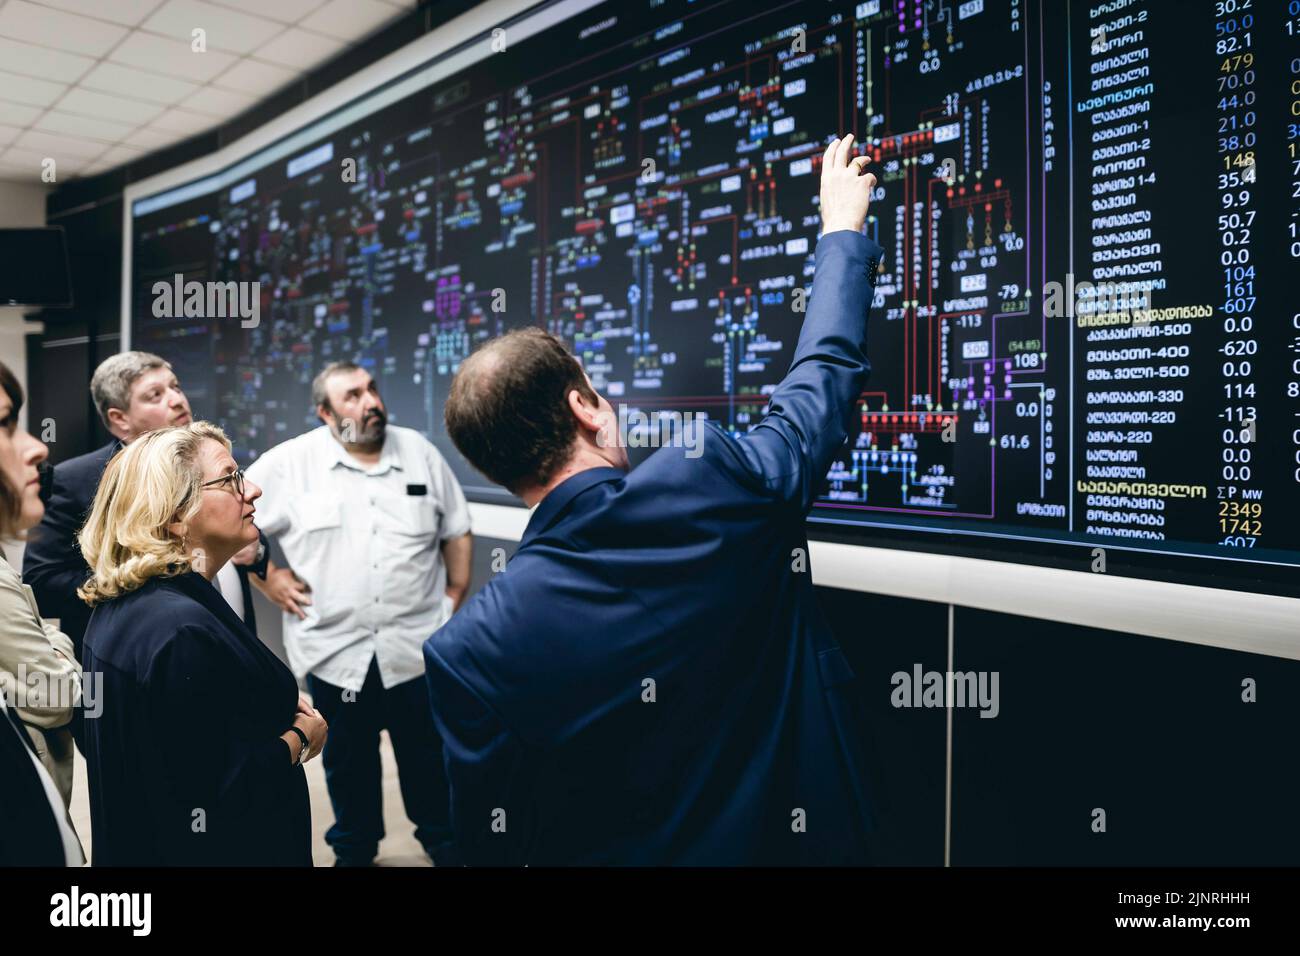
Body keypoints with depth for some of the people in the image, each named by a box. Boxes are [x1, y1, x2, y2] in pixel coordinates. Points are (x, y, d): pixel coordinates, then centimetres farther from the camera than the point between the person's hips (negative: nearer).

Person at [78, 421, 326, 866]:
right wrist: (302, 736, -15)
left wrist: (279, 705, 1)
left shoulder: (120, 605, 0)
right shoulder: (185, 630, -30)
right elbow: (221, 793, -30)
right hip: (214, 850, -9)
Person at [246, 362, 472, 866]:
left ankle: (442, 840, 35)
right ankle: (353, 848, 38)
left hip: (416, 644, 1)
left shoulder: (419, 452, 1)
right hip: (335, 647, -1)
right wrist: (268, 576, -2)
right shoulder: (290, 462, -6)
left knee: (429, 751, 14)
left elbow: (456, 531, 9)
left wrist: (456, 595, 6)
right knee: (348, 759, 17)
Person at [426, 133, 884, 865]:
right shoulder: (714, 490, -23)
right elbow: (823, 379, -5)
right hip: (804, 838, 1)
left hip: (628, 848, 0)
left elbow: (491, 837, -10)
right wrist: (843, 232, 10)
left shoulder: (466, 650, -22)